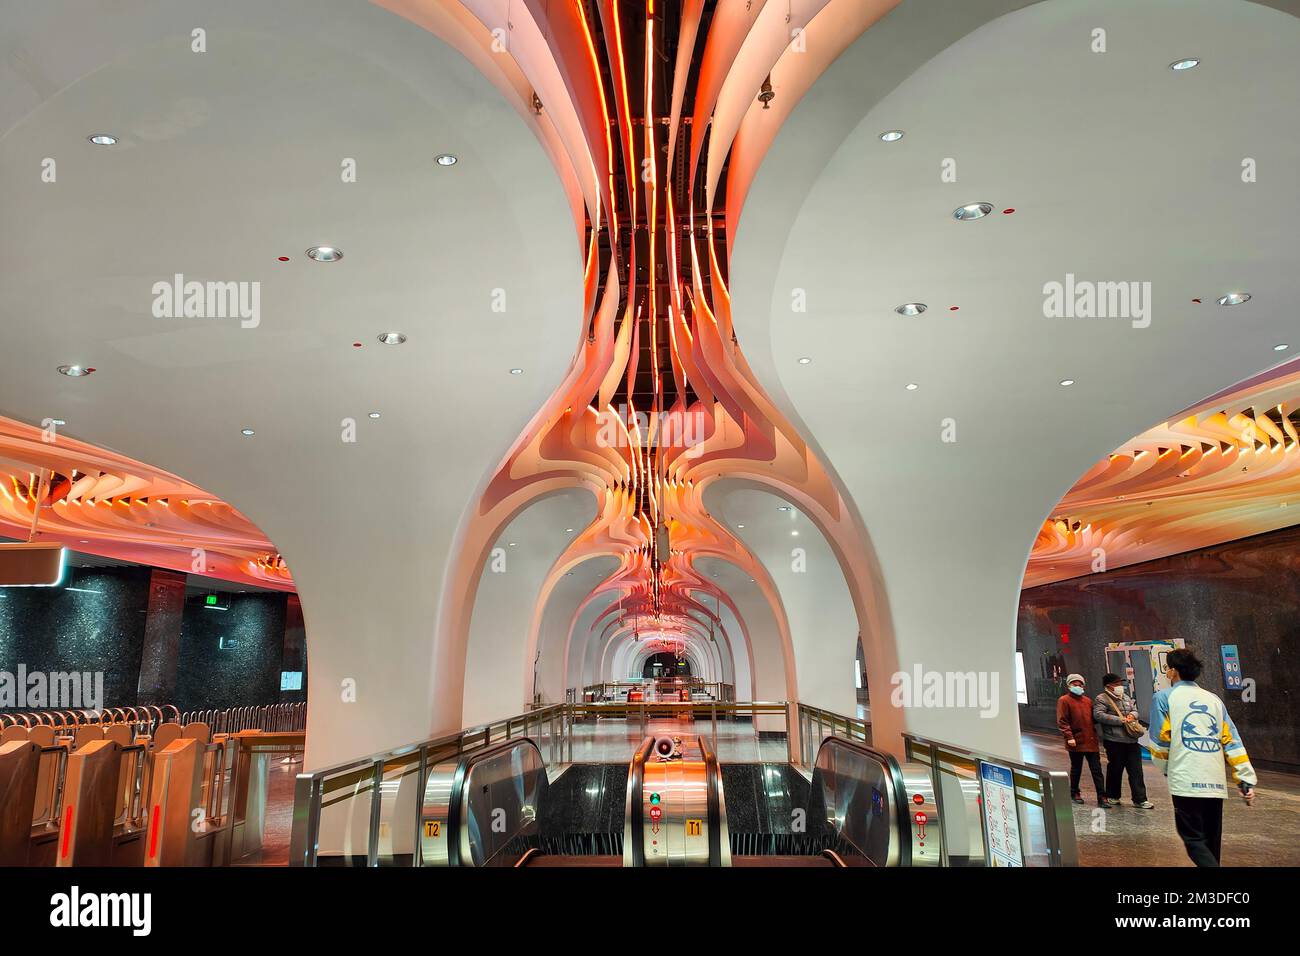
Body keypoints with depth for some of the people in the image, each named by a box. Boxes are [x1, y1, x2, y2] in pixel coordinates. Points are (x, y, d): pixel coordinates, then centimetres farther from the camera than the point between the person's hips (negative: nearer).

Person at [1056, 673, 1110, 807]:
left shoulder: (1087, 701, 13)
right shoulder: (1064, 700, -4)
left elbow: (1093, 718, 22)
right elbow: (1062, 721, -10)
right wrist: (1069, 737, -17)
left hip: (1091, 741, 4)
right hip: (1076, 742, -4)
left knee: (1097, 770, 1)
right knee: (1076, 769, 9)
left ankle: (1102, 797, 3)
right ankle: (1074, 793, 25)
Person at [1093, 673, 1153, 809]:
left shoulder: (1126, 697, 18)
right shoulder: (1101, 699, -6)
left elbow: (1135, 710, 26)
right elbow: (1098, 715, -18)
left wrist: (1132, 715, 0)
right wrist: (1120, 720, -18)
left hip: (1132, 740, 6)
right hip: (1115, 741, -6)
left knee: (1136, 770, 4)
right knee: (1115, 769, 3)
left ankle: (1140, 799, 8)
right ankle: (1112, 796, 19)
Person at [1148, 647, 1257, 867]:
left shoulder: (1164, 697, 1)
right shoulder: (1213, 699, 14)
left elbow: (1160, 740, -2)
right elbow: (1232, 741, 8)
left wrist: (1165, 767, 16)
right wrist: (1246, 779, 8)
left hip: (1186, 781, -5)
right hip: (1216, 782, 5)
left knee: (1194, 839, -3)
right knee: (1211, 841, 16)